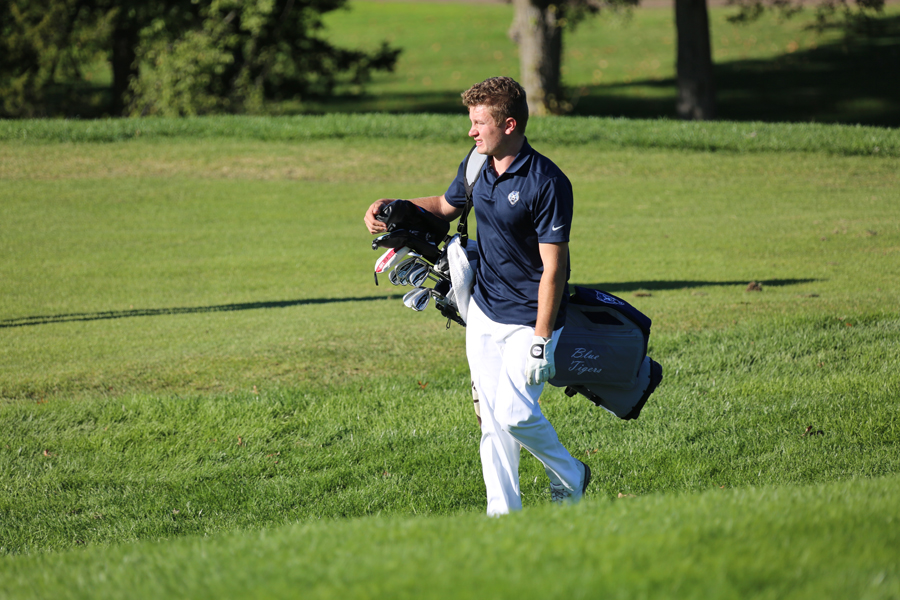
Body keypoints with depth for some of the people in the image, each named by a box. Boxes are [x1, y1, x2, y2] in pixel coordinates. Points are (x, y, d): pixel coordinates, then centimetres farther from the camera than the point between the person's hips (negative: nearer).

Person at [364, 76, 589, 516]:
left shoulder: (548, 183, -20)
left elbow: (553, 268, -19)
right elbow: (445, 206, 24)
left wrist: (541, 340, -21)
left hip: (529, 318, -7)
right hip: (483, 313, 7)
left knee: (514, 412, -13)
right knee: (491, 418, 6)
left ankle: (569, 479, 13)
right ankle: (503, 513, 13)